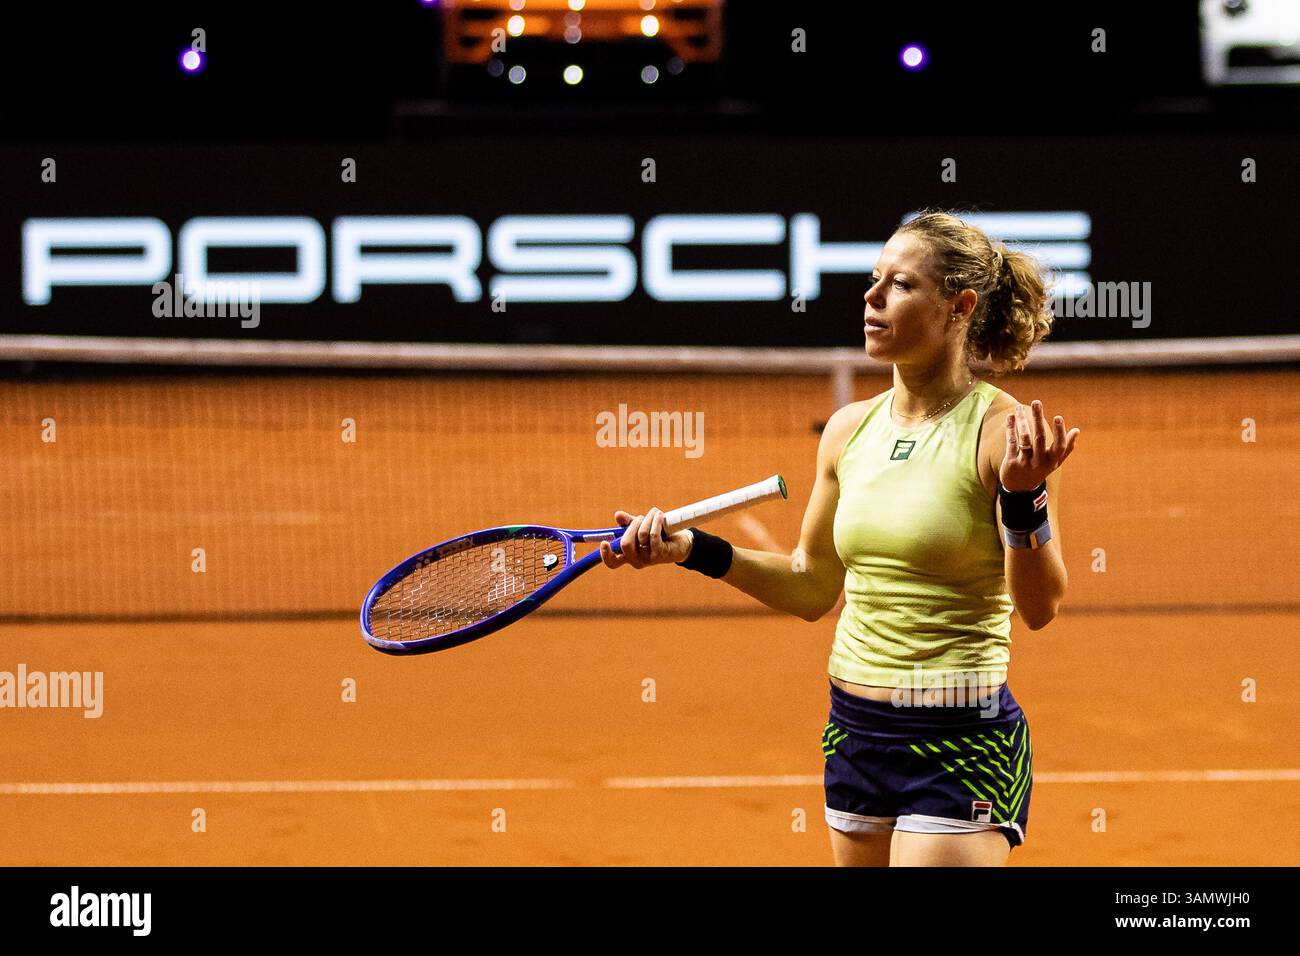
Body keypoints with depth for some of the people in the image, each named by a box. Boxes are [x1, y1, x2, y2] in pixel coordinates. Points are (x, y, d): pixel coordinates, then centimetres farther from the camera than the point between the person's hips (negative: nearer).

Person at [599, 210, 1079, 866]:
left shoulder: (1002, 429, -12)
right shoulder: (849, 430, 6)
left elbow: (1040, 606, -16)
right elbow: (812, 588, 17)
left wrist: (1022, 500, -31)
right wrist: (693, 548, 8)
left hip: (960, 744, -6)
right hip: (854, 731, 6)